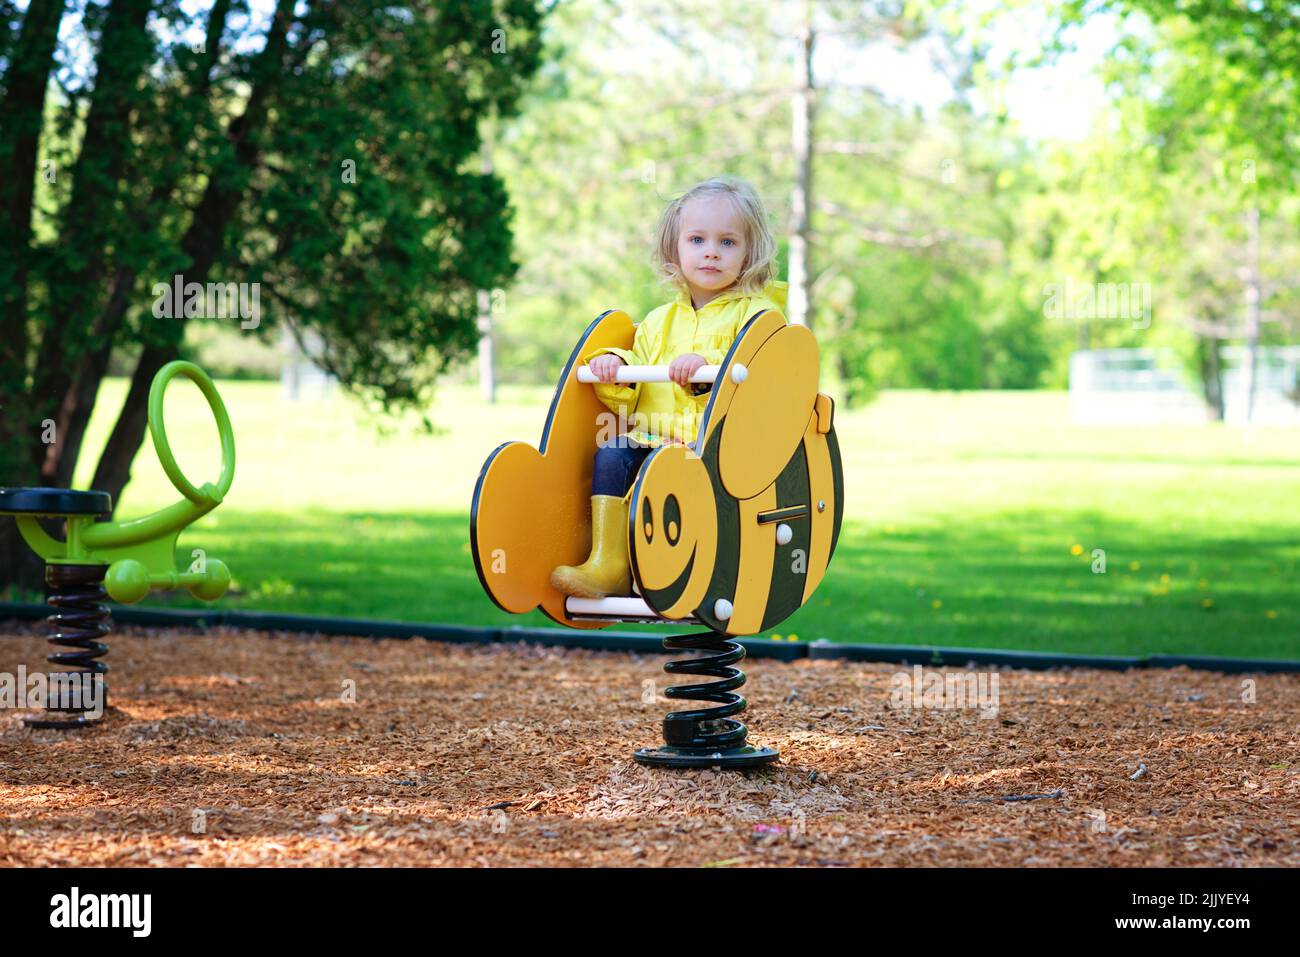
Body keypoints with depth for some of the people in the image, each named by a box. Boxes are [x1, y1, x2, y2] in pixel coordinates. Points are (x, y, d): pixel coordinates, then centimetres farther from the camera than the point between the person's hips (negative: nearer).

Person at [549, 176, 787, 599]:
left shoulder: (756, 314, 5)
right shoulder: (659, 322, 22)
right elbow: (627, 402, 18)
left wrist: (707, 365, -29)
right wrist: (614, 367, -3)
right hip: (655, 434, 6)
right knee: (612, 453, -19)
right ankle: (606, 564, -18)